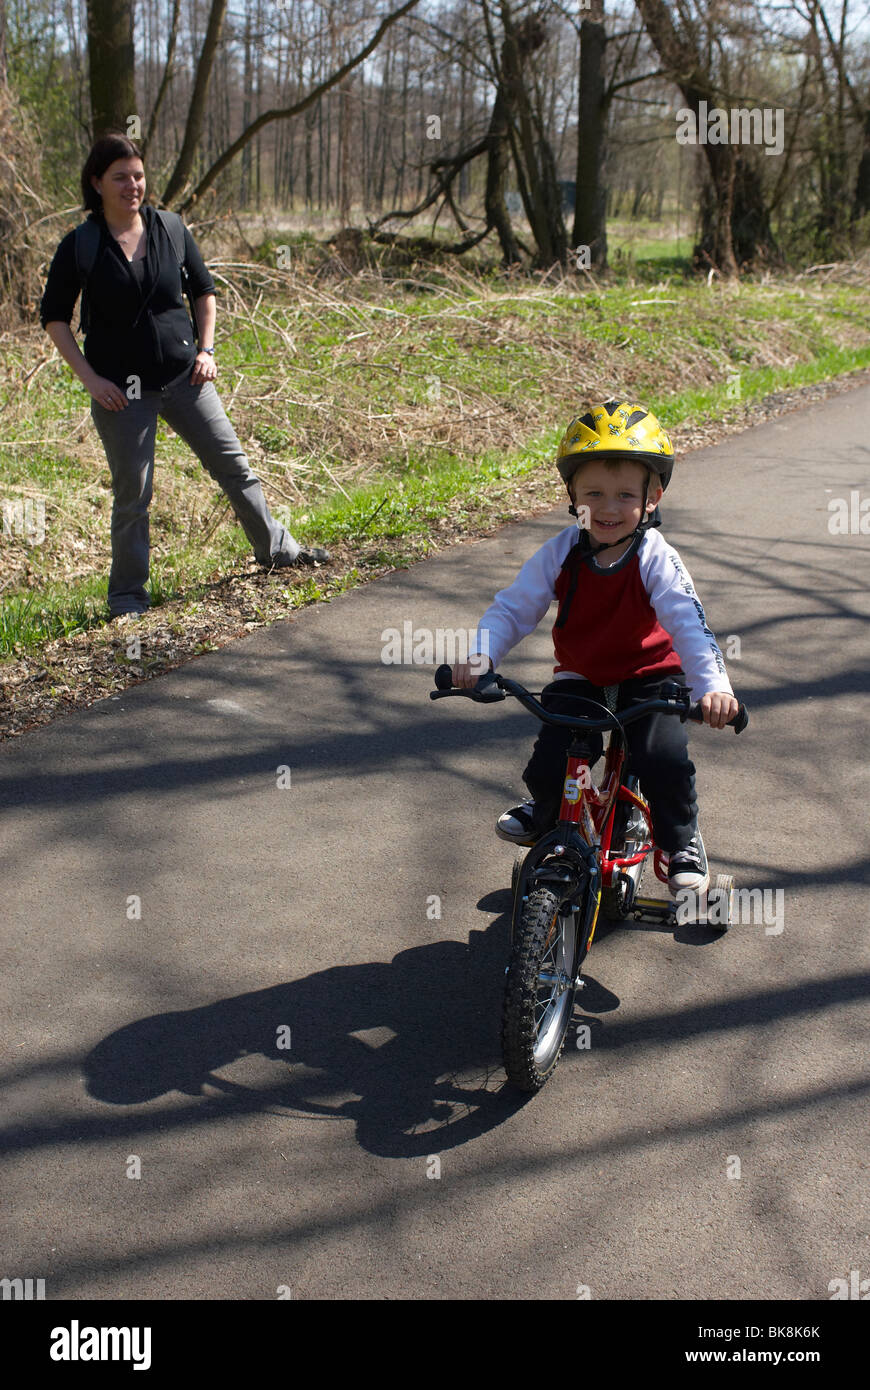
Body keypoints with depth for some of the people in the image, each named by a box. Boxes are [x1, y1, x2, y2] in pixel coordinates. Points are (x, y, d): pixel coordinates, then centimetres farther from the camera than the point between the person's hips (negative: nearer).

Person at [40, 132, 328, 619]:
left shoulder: (171, 228, 2)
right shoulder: (79, 247, -7)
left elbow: (204, 290, 13)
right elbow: (55, 317, -1)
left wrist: (206, 350, 2)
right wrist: (90, 378, -10)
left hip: (184, 377, 3)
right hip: (121, 389, -3)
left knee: (233, 463, 11)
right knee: (133, 493, 2)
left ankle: (277, 548, 29)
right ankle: (127, 593, 18)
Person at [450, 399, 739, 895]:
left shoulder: (657, 560, -18)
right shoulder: (560, 554, -10)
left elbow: (689, 624, -29)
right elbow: (512, 609, -10)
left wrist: (714, 686, -45)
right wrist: (480, 656, -28)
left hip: (650, 678, -2)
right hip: (579, 681, 2)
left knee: (665, 763, -23)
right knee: (550, 766, -18)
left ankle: (682, 843, 6)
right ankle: (545, 813, 18)